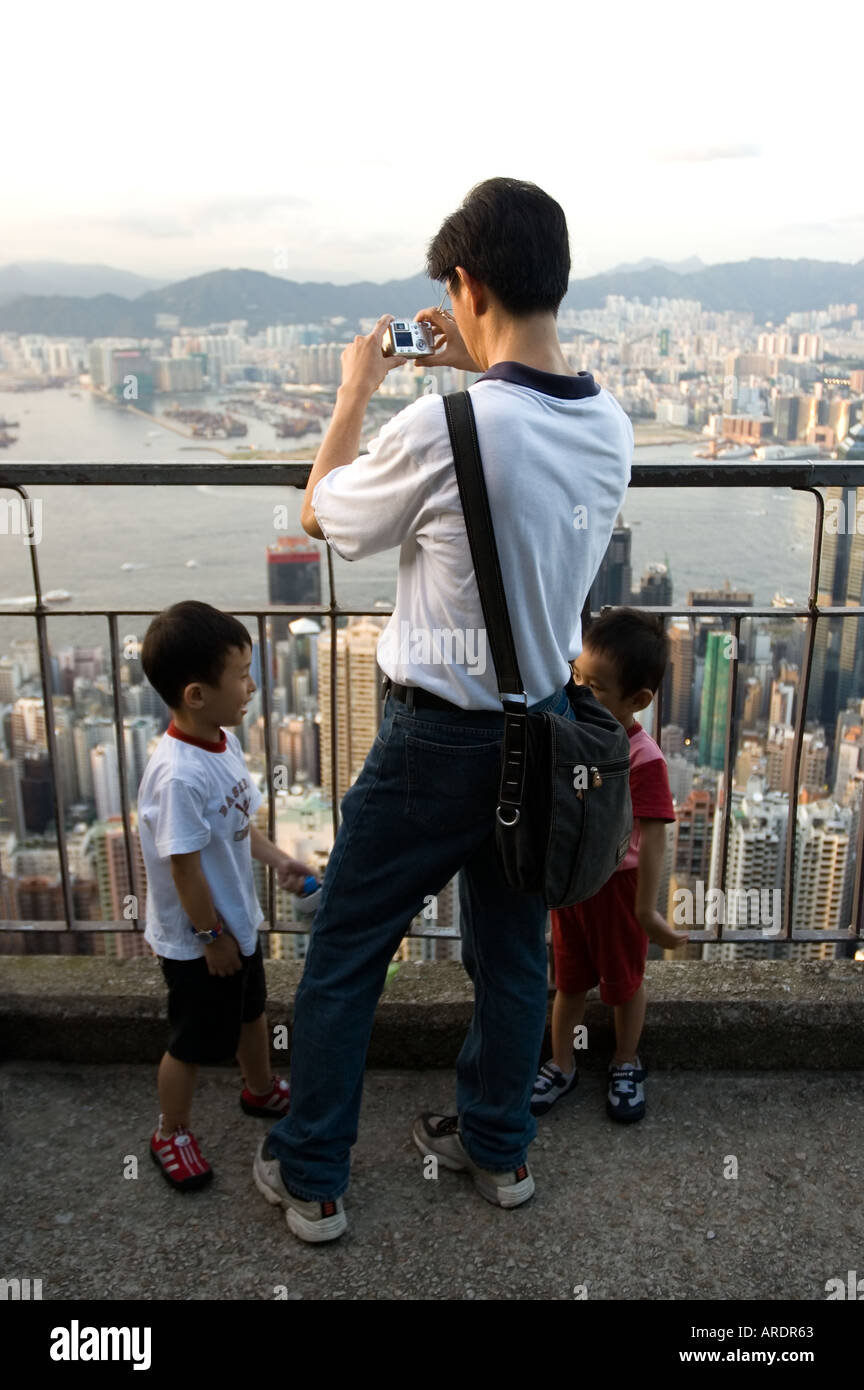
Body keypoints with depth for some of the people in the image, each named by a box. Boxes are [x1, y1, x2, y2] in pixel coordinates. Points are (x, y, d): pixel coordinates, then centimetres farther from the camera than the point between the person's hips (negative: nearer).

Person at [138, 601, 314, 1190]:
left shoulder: (225, 742, -5)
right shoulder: (179, 776, -34)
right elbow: (184, 866, -28)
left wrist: (279, 859, -2)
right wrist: (211, 936, -19)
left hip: (237, 921, 9)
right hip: (197, 940, -9)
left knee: (251, 1009, 29)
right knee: (194, 1041, 11)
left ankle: (261, 1088, 55)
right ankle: (172, 1133, 36)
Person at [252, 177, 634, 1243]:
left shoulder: (439, 426, -24)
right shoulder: (609, 425, -4)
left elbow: (321, 515, -6)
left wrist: (355, 390, 6)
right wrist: (483, 373, 16)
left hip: (439, 737, -6)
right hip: (544, 727, 6)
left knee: (344, 954, 13)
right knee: (512, 950, 21)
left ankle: (309, 1177, 30)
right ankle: (497, 1146, 42)